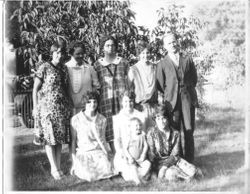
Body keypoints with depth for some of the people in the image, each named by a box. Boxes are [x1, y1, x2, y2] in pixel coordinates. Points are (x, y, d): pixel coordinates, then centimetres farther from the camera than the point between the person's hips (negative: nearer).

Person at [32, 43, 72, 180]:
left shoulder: (64, 69, 11)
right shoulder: (44, 68, -3)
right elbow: (35, 89, -3)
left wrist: (70, 104, 10)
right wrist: (35, 107, -7)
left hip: (63, 107, 5)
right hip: (48, 106, -5)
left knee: (60, 137, 7)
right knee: (49, 137, -3)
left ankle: (58, 166, 15)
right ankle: (54, 168, 1)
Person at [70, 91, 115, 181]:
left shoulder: (102, 119, 5)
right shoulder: (76, 119, -3)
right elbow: (73, 141, 1)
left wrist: (107, 152, -2)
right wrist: (74, 163, -2)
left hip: (99, 151, 2)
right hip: (83, 153, -2)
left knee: (107, 172, -25)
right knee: (90, 176, -27)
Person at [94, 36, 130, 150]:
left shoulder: (123, 63, 10)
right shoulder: (97, 65, 6)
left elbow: (129, 83, 11)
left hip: (122, 99, 1)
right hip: (106, 101, 0)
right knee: (110, 131, 1)